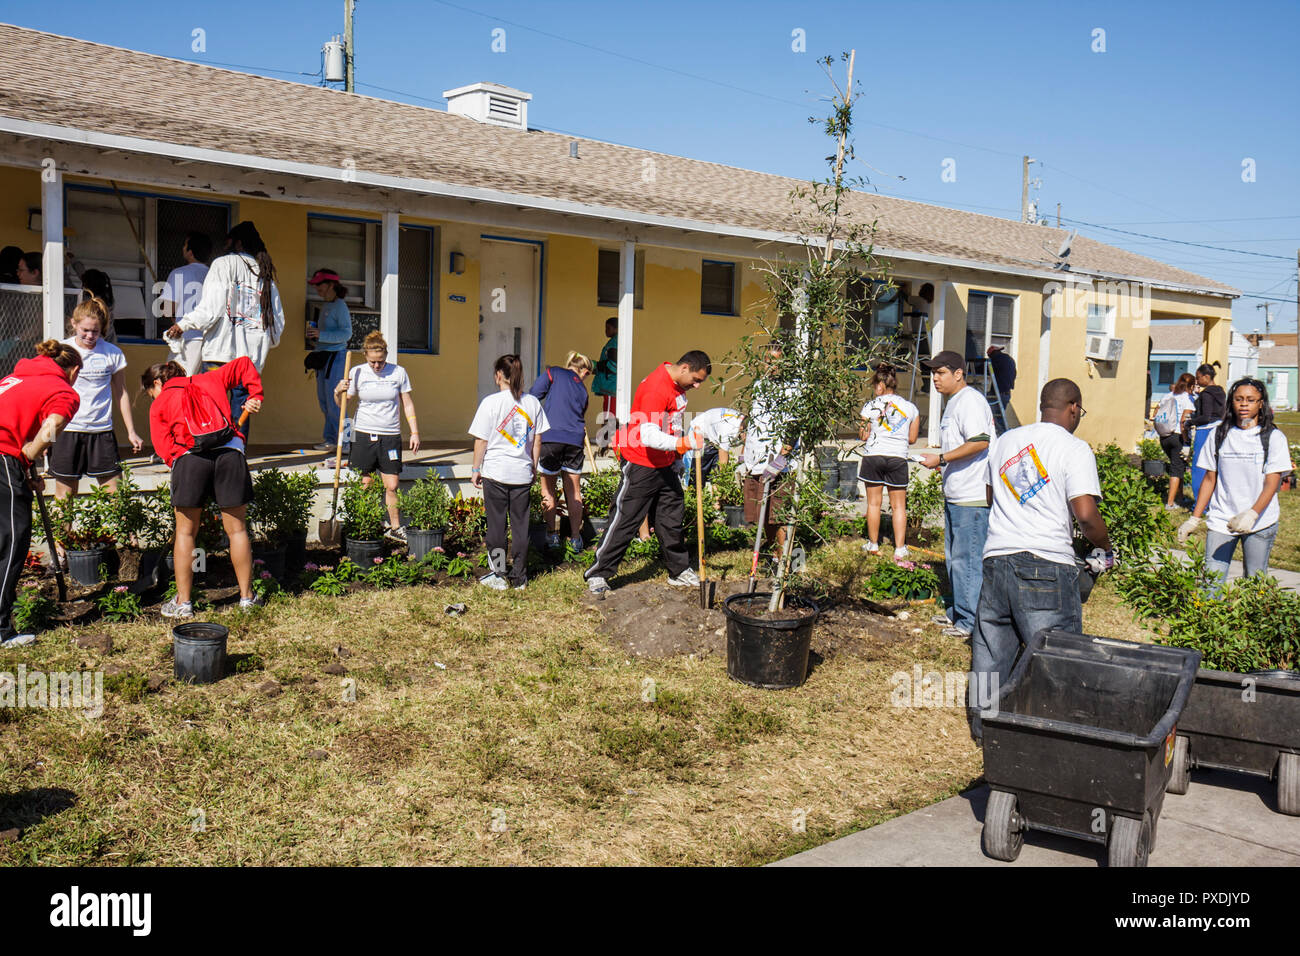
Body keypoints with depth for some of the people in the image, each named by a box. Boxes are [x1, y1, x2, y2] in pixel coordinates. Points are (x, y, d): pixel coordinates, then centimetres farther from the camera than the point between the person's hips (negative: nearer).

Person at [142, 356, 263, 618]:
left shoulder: (159, 405, 18)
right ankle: (246, 597, 16)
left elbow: (164, 446, 9)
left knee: (185, 532, 9)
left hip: (190, 457, -2)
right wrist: (255, 395, 25)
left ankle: (183, 602, 12)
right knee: (237, 528, 10)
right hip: (230, 452, 2)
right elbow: (243, 364, 28)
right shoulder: (211, 380, 26)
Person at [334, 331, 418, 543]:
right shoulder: (357, 373, 1)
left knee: (392, 486, 0)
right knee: (364, 486, 3)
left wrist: (415, 432, 5)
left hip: (390, 436, 0)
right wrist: (338, 392, -15)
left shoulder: (399, 373, 2)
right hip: (364, 434, 0)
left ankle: (394, 528, 15)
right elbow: (342, 404, 6)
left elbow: (407, 404, 9)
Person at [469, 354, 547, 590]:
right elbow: (537, 440, 7)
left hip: (495, 473, -3)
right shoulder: (533, 402, 2)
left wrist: (476, 469, 4)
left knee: (496, 524, 7)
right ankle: (519, 577, 15)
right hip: (522, 473, 3)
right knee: (520, 524, 9)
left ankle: (498, 575, 12)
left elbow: (481, 440, -6)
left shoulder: (491, 402, -10)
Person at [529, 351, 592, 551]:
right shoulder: (582, 389, 18)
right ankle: (575, 538, 16)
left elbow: (533, 396, -3)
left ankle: (552, 535, 15)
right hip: (575, 440, 3)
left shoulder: (554, 373, 7)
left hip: (551, 436, -3)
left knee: (548, 488, 11)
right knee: (574, 490, 13)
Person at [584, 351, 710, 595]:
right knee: (625, 521, -3)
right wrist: (682, 444, -44)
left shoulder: (678, 384, 5)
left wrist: (676, 455, 23)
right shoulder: (655, 388, -25)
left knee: (672, 518, 13)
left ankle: (679, 571, 25)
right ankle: (598, 574, 6)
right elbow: (649, 437, -34)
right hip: (642, 465, -9)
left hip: (665, 465, 9)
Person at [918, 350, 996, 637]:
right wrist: (939, 457, 17)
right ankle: (958, 611, 29)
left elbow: (980, 442, -26)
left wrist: (940, 459, -22)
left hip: (973, 497, -11)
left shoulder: (969, 400, -15)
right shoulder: (953, 402, 18)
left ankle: (971, 621, 1)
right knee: (954, 557, 18)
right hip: (955, 495, 11)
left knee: (967, 559, -6)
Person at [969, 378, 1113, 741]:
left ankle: (984, 722, 24)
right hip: (1046, 565, -6)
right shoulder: (1074, 449, -6)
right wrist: (1105, 548, 3)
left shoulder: (1004, 440, 13)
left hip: (996, 557, 6)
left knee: (991, 648, 15)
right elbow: (1085, 513, -14)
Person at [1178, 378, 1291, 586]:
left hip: (1260, 522, -1)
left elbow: (1272, 483, -8)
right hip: (1221, 520, 2)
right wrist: (1194, 519, 7)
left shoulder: (1273, 437, 0)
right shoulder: (1218, 435, 8)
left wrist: (1252, 514, -25)